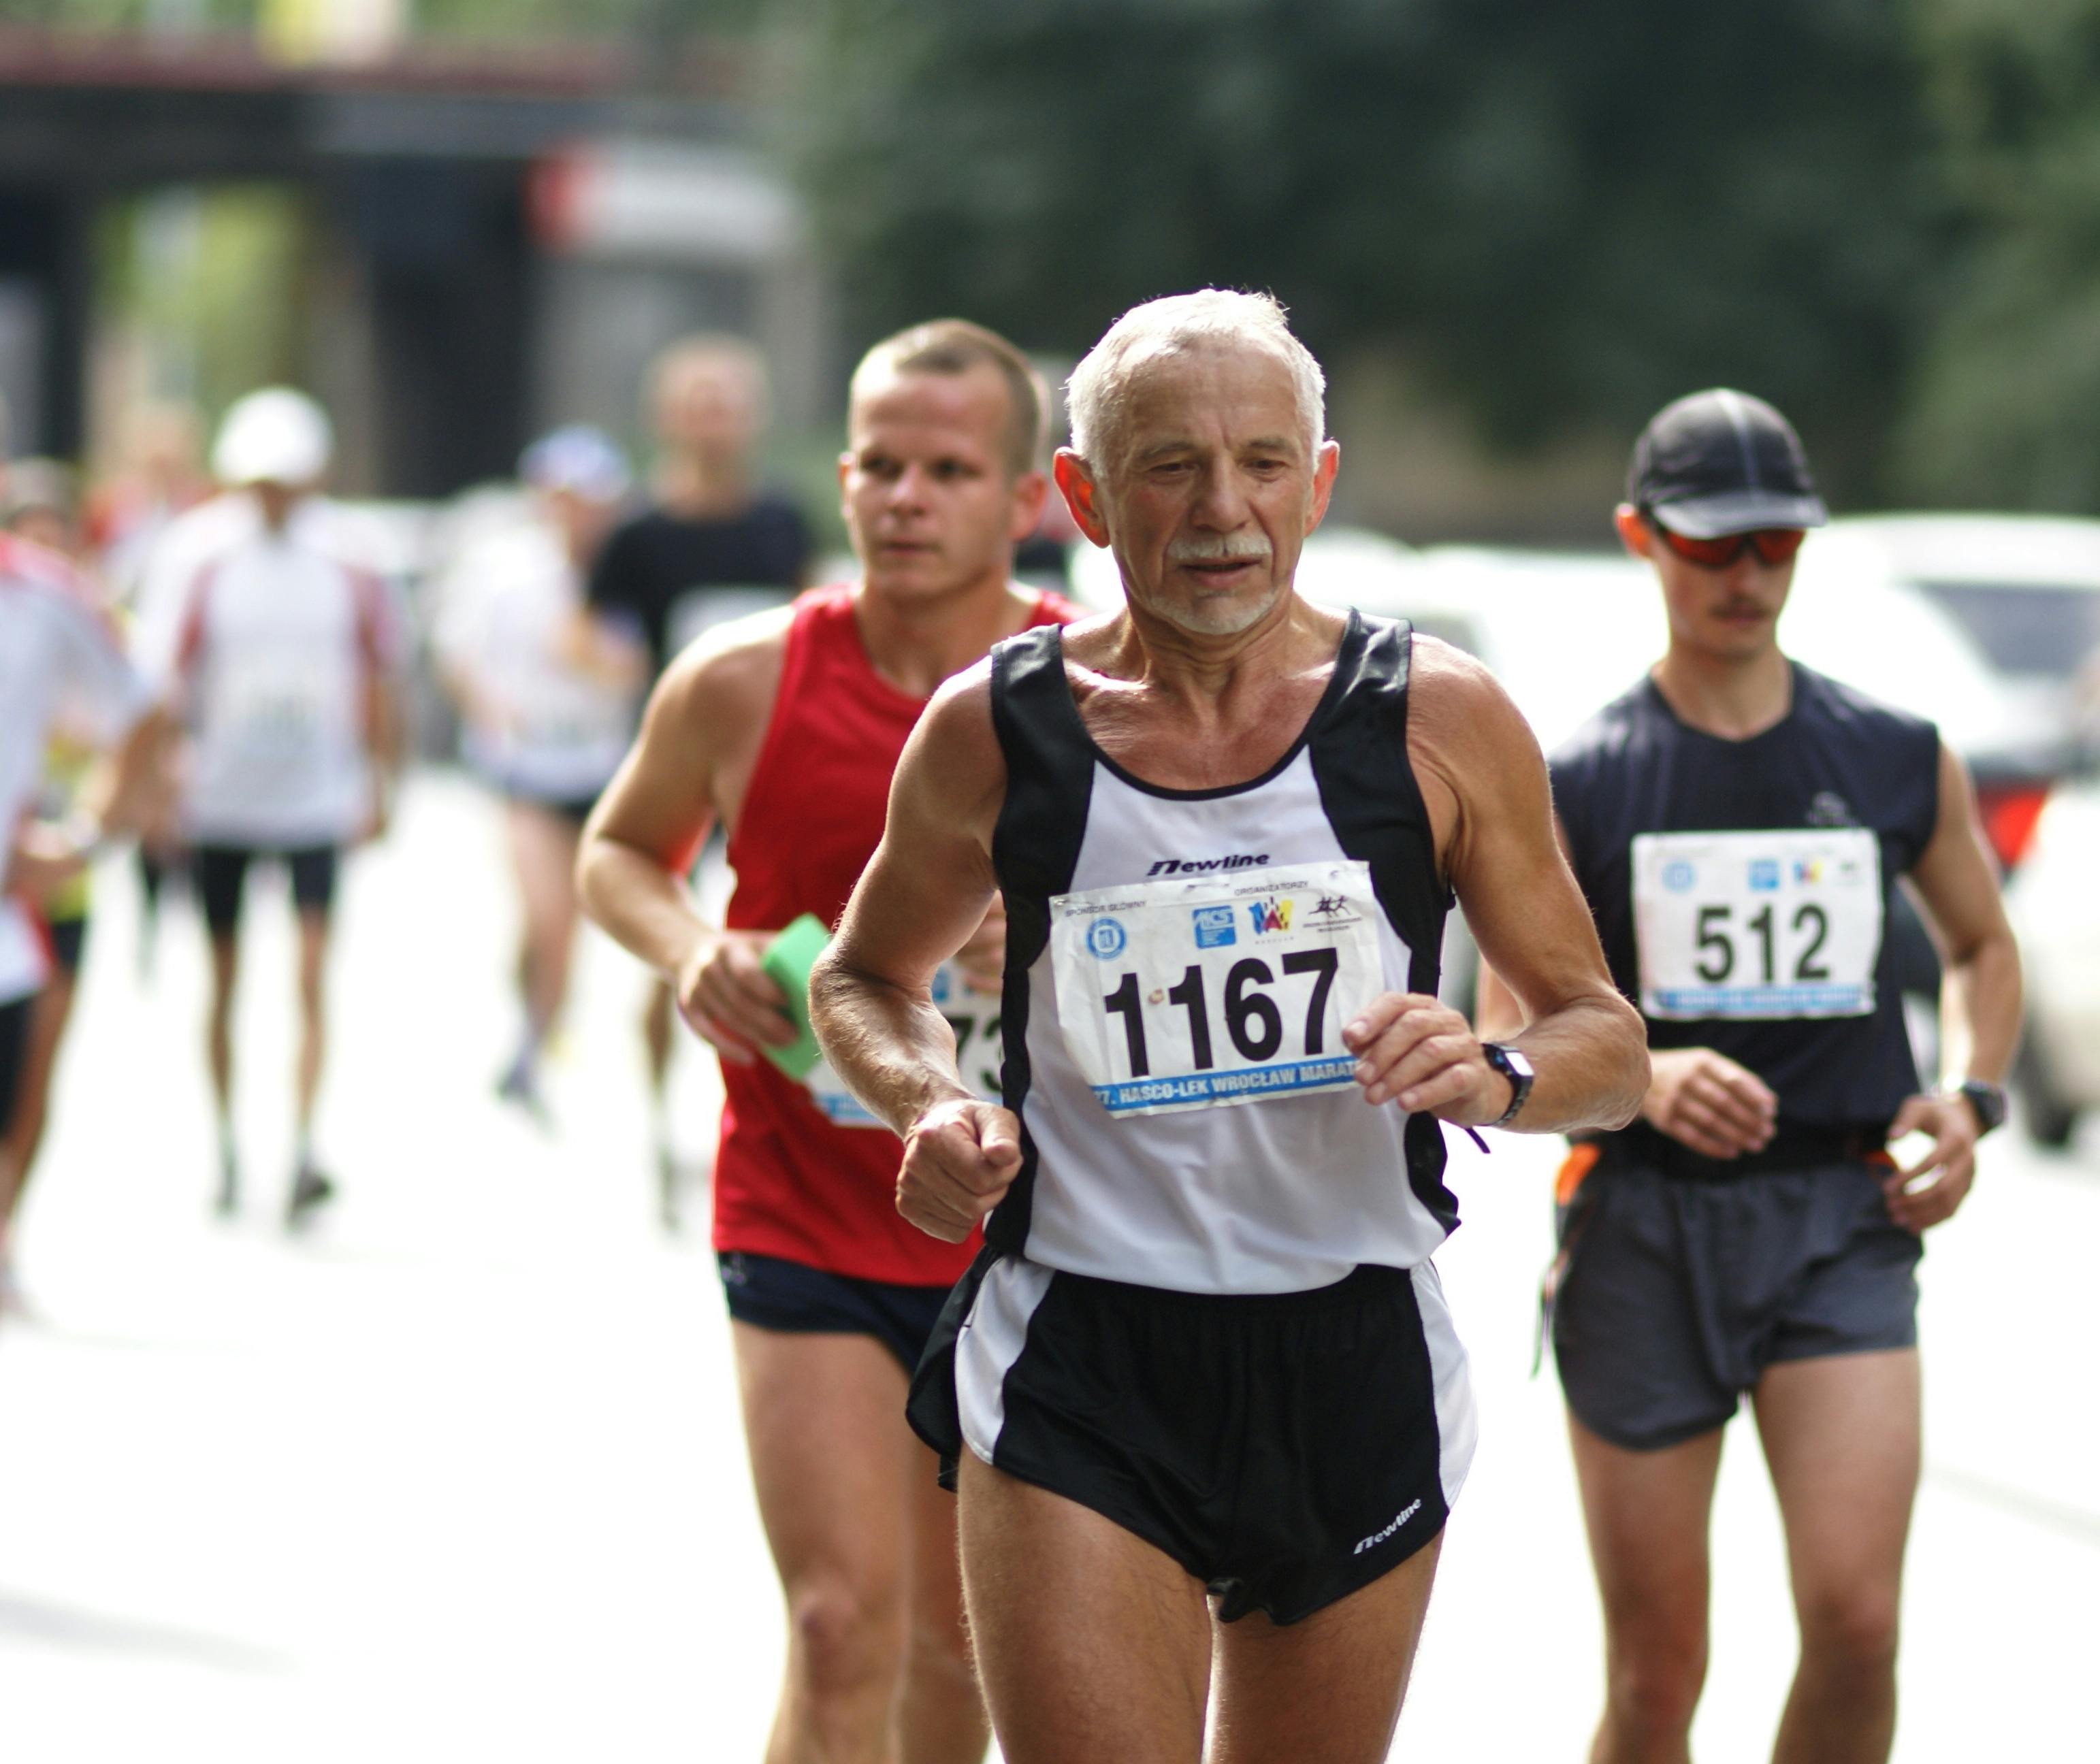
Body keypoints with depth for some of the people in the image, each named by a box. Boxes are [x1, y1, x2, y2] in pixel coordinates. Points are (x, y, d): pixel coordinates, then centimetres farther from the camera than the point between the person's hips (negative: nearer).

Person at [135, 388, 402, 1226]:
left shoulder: (346, 554, 0)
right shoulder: (196, 552, -4)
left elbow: (376, 677, 9)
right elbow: (163, 674, -3)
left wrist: (379, 784, 9)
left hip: (317, 799, 0)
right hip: (219, 801, 0)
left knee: (313, 971, -11)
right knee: (225, 976, 8)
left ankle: (305, 1148, -12)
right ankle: (226, 1147, 22)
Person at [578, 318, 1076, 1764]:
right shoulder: (742, 685, -7)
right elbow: (619, 852, 11)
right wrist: (688, 948, -11)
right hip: (804, 1225, -2)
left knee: (961, 1647, 15)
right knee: (843, 1633, -14)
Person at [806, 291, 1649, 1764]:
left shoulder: (1441, 724, -1)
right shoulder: (997, 729, 0)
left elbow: (1609, 1046, 5)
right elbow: (866, 980, 18)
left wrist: (1495, 1077, -18)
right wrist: (930, 1105, -4)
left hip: (1357, 1369, 1)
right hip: (1074, 1378, -1)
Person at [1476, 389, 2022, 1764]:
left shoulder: (1902, 762, 7)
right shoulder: (1573, 787, 0)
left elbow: (1984, 945, 24)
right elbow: (1512, 1051, -2)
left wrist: (1969, 1099, 5)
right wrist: (1644, 1082, -23)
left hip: (1845, 1220, 1)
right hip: (1645, 1225, -1)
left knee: (1857, 1621, -16)